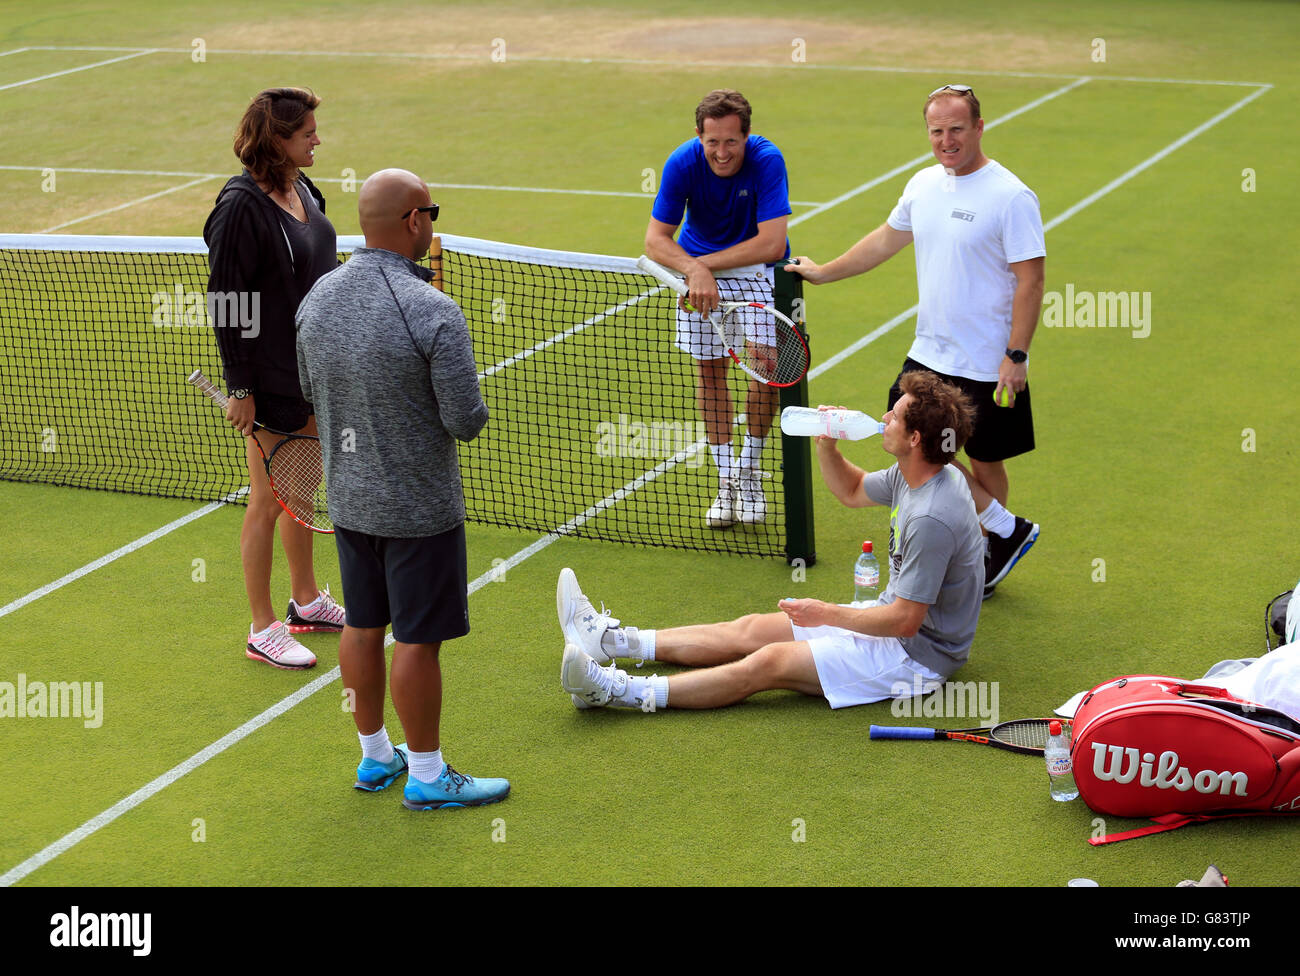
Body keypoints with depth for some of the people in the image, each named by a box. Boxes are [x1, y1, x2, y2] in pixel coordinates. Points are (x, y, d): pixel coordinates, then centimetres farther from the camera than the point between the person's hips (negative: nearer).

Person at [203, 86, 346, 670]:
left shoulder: (302, 189, 5)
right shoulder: (241, 207, -20)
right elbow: (225, 305, -18)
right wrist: (240, 387, -18)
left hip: (314, 369, 8)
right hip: (271, 380, -8)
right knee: (267, 502, 2)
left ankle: (306, 601, 36)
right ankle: (263, 630, 13)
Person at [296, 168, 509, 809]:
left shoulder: (316, 298, -2)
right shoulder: (433, 313, -24)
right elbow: (465, 421, -20)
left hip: (347, 497, 7)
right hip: (418, 507, -7)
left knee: (363, 627, 17)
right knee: (418, 639, 4)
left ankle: (375, 757, 32)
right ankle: (426, 776, 16)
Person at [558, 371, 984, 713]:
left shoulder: (933, 519, -30)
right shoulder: (912, 476, 2)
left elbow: (904, 621, -28)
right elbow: (852, 491, 23)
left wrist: (826, 614, -15)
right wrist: (826, 443, 2)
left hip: (916, 656, -10)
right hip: (894, 619, 10)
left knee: (770, 662, -19)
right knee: (752, 629, 8)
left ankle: (620, 691, -24)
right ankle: (612, 641, 11)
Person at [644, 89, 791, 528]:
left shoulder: (767, 160, -28)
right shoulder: (683, 163, -22)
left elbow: (772, 243, -33)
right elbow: (656, 237, -20)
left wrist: (708, 264, -31)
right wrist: (694, 269, -38)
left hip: (759, 269, -2)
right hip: (698, 266, 2)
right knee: (709, 368, 1)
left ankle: (750, 469, 6)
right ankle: (726, 480, 13)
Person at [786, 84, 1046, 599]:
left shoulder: (1011, 197, -15)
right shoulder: (924, 184, 6)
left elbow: (1030, 279, -16)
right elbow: (886, 238, 22)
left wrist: (1015, 356, -21)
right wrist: (823, 272, 26)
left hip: (988, 365, -7)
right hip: (929, 354, 7)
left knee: (984, 461, 3)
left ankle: (999, 539, 22)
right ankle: (1006, 530, 14)